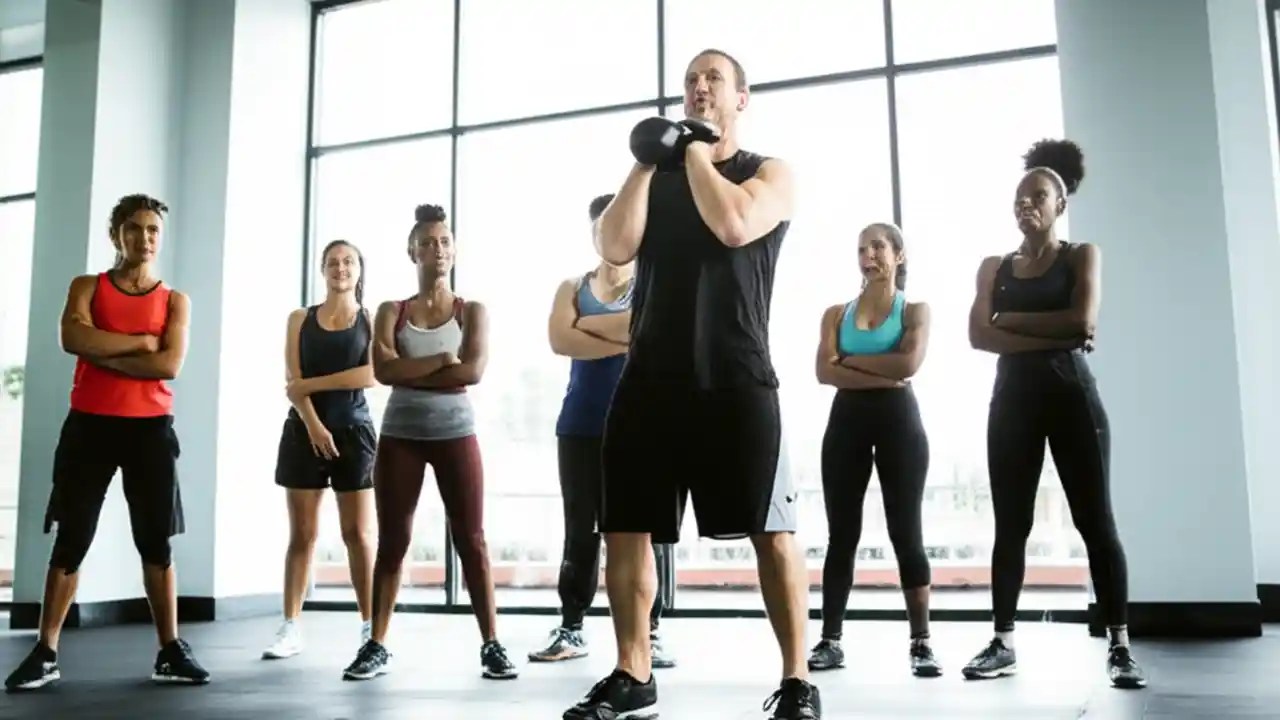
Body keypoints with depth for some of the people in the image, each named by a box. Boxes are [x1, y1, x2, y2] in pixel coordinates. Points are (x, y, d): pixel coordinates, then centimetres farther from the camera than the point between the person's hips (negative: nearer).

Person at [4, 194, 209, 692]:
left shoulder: (175, 300, 8)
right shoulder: (86, 287, 9)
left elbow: (171, 364, -8)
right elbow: (75, 339, -12)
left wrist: (104, 354, -10)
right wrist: (141, 340, -10)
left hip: (150, 428, 0)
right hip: (90, 424, 0)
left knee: (156, 543, 3)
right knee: (70, 540, 2)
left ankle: (170, 652, 8)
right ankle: (45, 653, 8)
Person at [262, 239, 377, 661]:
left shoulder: (371, 321, 6)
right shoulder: (300, 319, 10)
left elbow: (372, 375, -10)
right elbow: (292, 383, -1)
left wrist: (312, 383, -11)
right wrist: (314, 425, -15)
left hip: (353, 429, -1)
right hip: (304, 430, 1)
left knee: (358, 534, -2)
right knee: (302, 534, 2)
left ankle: (370, 628, 1)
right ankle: (291, 628, 6)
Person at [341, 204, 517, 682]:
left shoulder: (472, 311, 5)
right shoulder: (391, 312, 7)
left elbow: (473, 371, -11)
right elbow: (383, 370, -10)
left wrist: (412, 372, -8)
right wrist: (441, 360, -12)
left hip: (455, 433, -1)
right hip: (400, 435, 1)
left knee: (471, 541, -1)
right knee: (392, 542, 4)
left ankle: (492, 645, 3)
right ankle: (376, 645, 10)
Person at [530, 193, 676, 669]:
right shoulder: (573, 287, 12)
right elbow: (559, 340, -7)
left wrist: (587, 325, -5)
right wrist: (621, 341, -13)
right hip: (581, 425, 2)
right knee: (580, 529, 5)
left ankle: (649, 631, 1)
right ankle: (571, 629, 12)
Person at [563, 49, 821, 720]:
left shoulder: (770, 172, 8)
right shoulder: (659, 175, 19)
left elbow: (734, 226, -15)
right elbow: (615, 248, 1)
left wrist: (697, 150, -2)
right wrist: (645, 160, 1)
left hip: (735, 379, -4)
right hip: (650, 376, 4)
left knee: (770, 532, -5)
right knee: (624, 529, 4)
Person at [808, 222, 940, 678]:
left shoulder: (915, 310, 6)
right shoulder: (837, 313, 12)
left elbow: (909, 364, -13)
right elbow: (825, 372, -4)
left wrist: (851, 359, -5)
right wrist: (881, 375, -13)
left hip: (898, 420, -2)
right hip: (847, 422, 3)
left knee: (906, 533, -3)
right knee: (841, 534, 2)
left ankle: (921, 643, 2)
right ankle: (830, 640, 7)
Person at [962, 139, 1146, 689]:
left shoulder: (1082, 256, 5)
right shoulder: (994, 267, 11)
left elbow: (1083, 322, -13)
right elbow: (978, 336, -4)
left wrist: (1009, 319, -6)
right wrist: (1052, 334, -13)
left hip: (1071, 395, -3)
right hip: (1013, 399, 3)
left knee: (1096, 522, -2)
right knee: (1010, 525, 3)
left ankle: (1120, 646, 3)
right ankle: (1003, 643, 9)